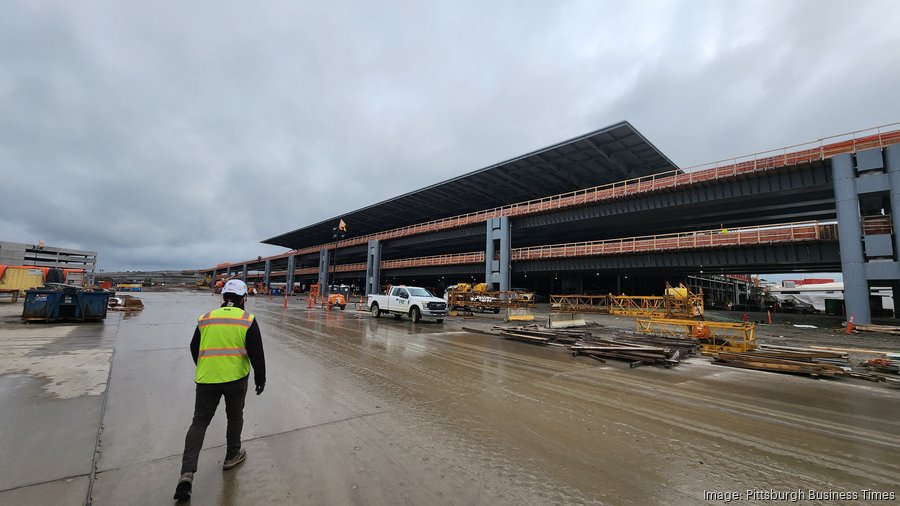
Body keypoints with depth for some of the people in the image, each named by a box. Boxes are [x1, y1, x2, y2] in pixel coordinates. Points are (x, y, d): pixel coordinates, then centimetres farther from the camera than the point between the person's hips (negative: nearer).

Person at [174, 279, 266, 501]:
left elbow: (194, 349, 14)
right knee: (235, 417, 19)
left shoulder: (205, 318, 4)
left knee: (199, 422, 13)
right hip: (236, 378, -2)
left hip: (206, 379, 2)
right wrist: (260, 378, 2)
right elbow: (256, 353, -10)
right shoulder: (247, 319, -8)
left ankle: (187, 473, 3)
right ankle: (232, 455, 34)